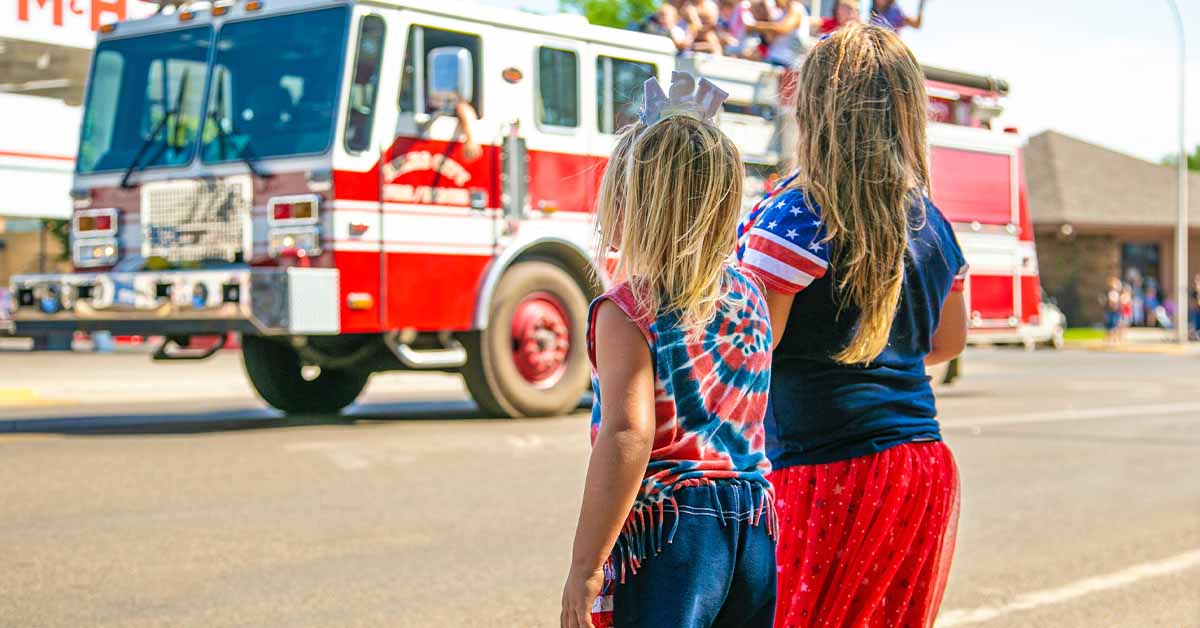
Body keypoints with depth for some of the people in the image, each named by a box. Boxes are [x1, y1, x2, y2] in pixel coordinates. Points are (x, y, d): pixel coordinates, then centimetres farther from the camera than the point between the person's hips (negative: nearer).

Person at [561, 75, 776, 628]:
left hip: (665, 537, -6)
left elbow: (627, 436, -22)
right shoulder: (750, 298, 8)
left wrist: (585, 567, -20)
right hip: (756, 531, 7)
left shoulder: (628, 313, -13)